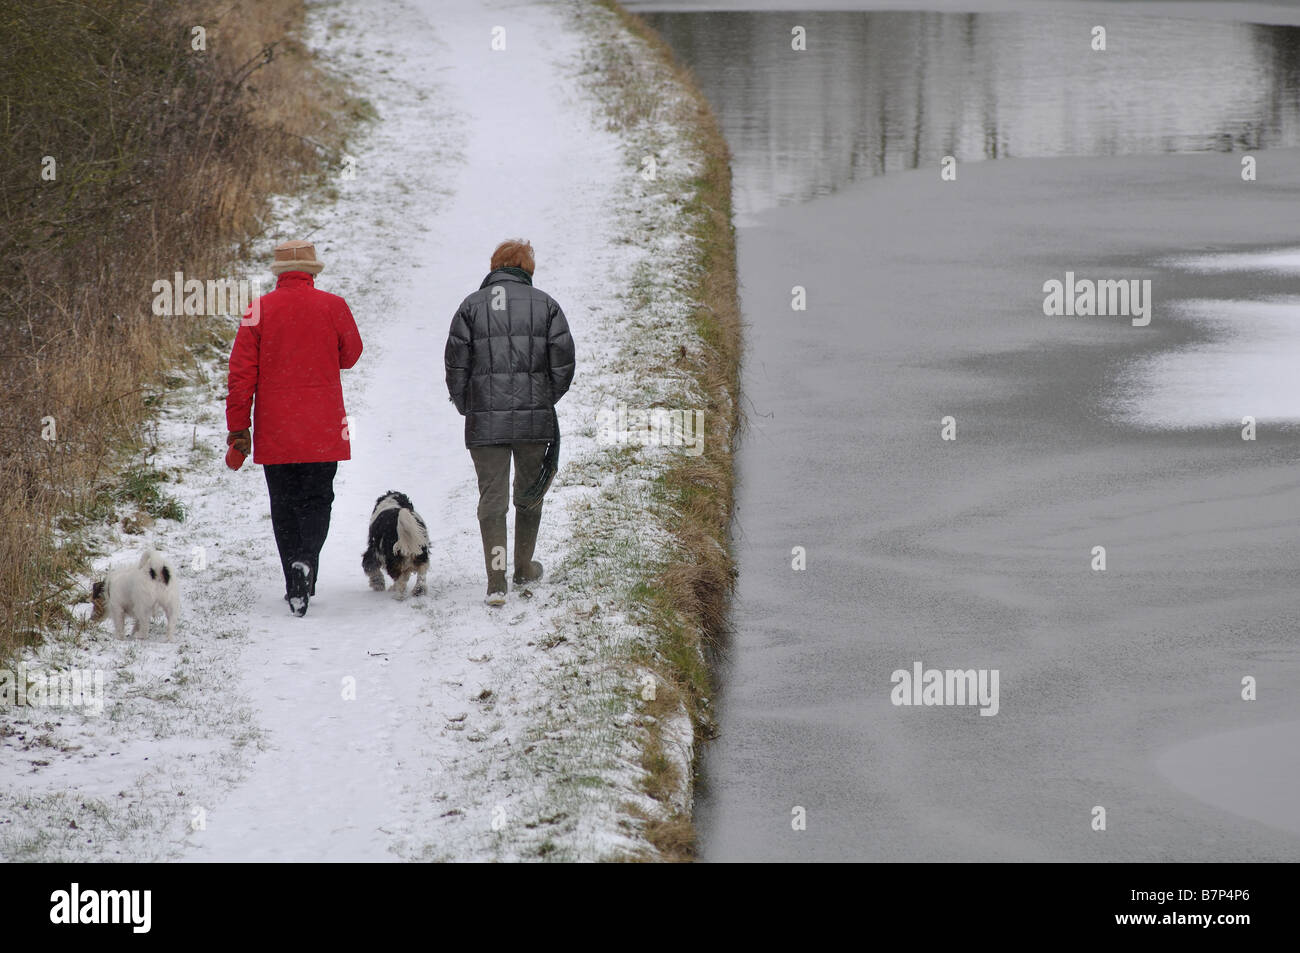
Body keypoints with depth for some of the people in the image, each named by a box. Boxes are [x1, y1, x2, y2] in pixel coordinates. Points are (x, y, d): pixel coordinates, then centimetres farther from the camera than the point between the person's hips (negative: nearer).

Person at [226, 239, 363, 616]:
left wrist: (238, 427, 1)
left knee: (284, 507, 9)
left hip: (274, 431, 0)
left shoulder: (259, 311, -3)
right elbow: (350, 355, 11)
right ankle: (306, 560, -21)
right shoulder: (333, 307, -4)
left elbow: (242, 372, -4)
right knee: (316, 501, 6)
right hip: (321, 430, 0)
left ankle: (296, 589, 10)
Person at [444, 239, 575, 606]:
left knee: (492, 499, 1)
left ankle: (496, 582, -9)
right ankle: (524, 568, 31)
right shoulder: (544, 304, 2)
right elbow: (563, 360, -1)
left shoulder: (471, 306, 1)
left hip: (485, 421, -1)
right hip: (535, 419, 1)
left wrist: (467, 408, 11)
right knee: (530, 494, 18)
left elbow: (456, 364, -2)